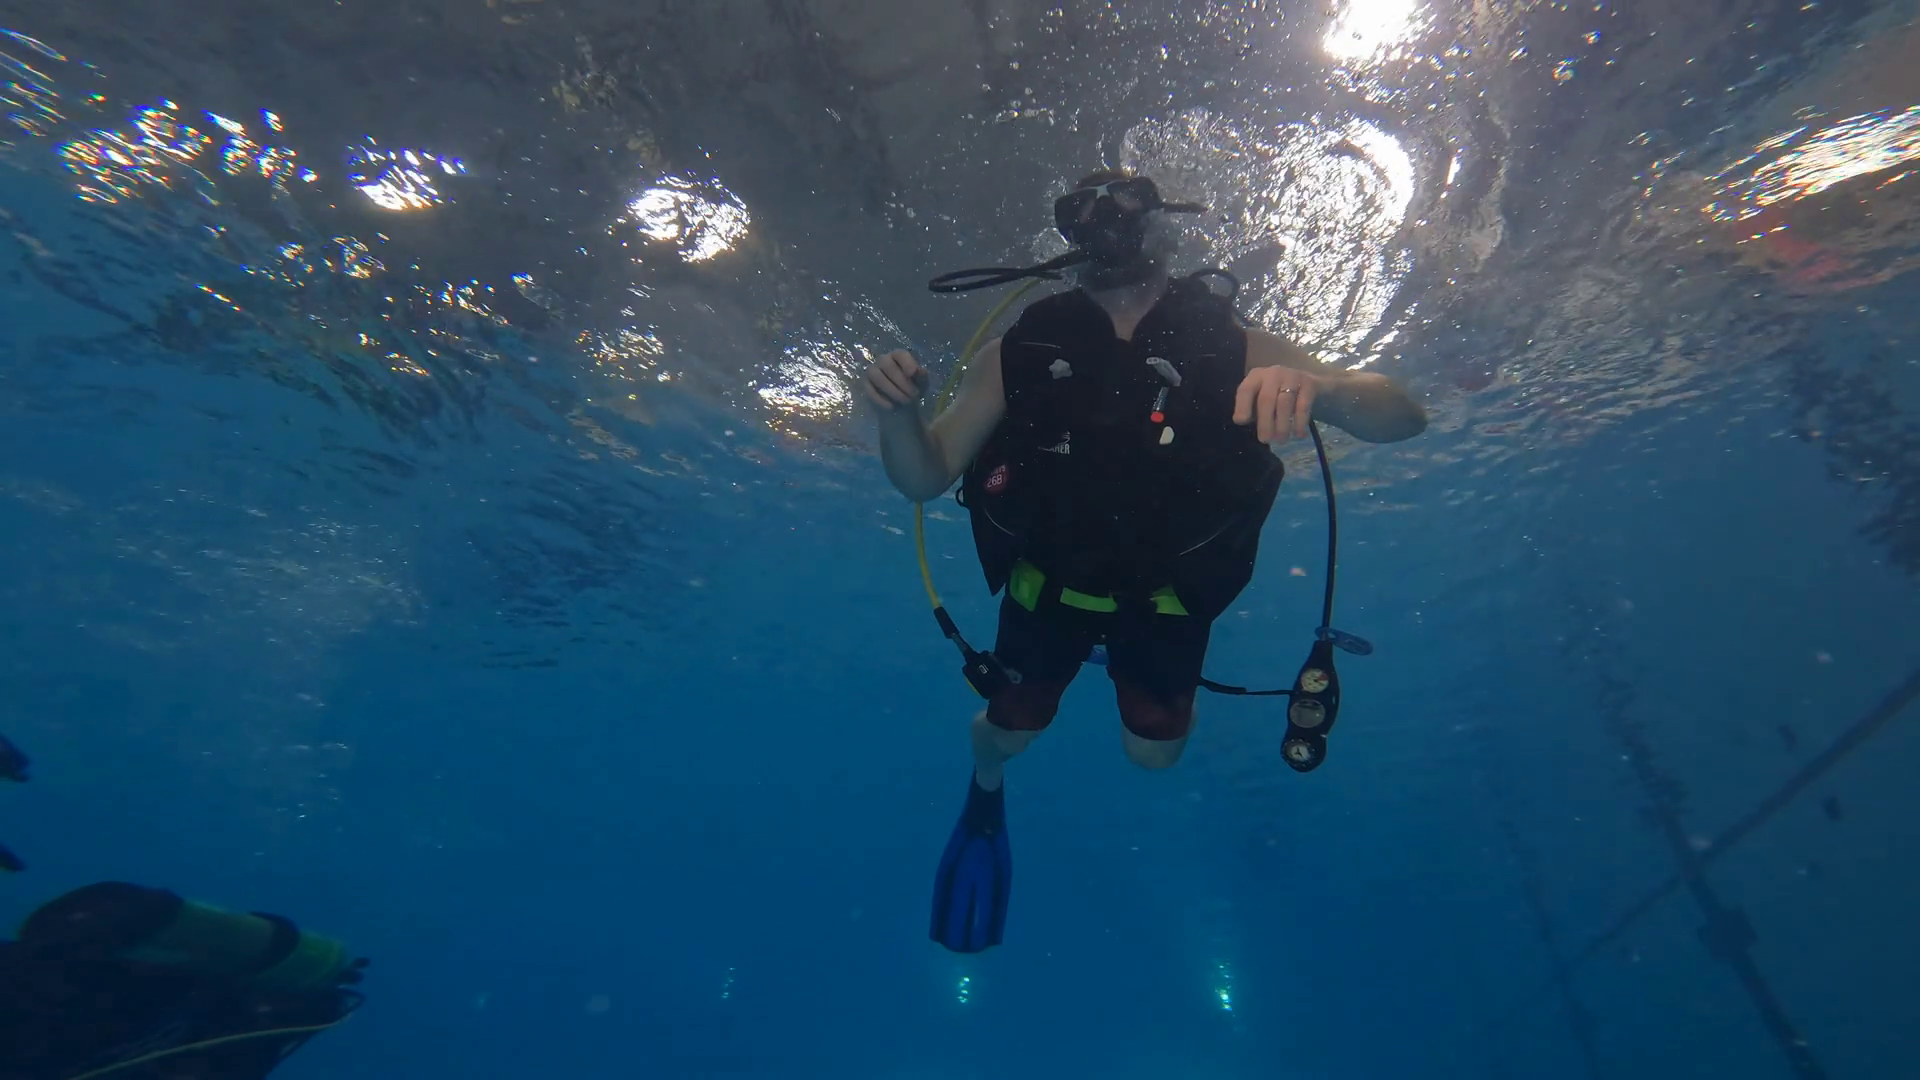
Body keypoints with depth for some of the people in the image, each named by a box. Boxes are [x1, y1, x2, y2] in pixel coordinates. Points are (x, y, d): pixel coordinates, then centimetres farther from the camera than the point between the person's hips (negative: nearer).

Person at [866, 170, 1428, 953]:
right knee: (1008, 733, 8)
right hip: (1048, 586, 0)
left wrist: (1316, 385, -46)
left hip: (1166, 595, 0)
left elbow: (1403, 418, -23)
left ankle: (1135, 665, 47)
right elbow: (924, 479, -14)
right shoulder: (1020, 353, -15)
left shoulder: (1230, 349, -16)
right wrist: (897, 412, -36)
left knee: (1155, 752, 11)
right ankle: (985, 799, 48)